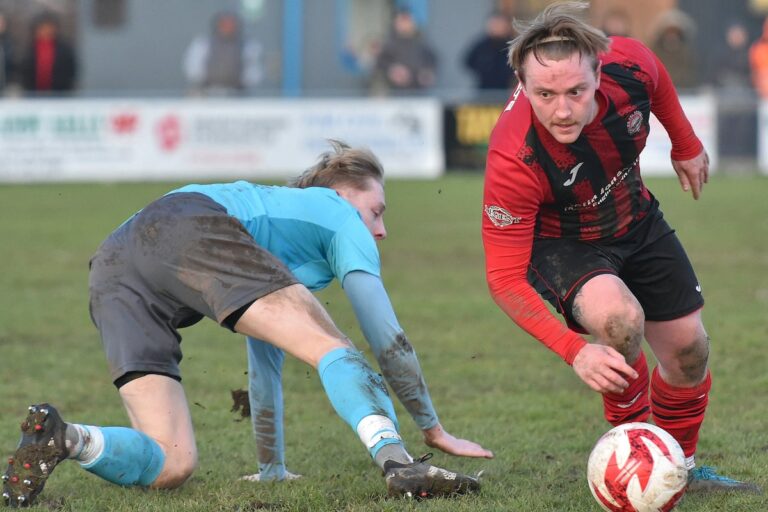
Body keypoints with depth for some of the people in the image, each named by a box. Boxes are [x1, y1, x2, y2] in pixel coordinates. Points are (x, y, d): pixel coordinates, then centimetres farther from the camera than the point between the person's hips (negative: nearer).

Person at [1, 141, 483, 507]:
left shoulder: (267, 205, 45)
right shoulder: (338, 214, 24)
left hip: (110, 275, 7)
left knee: (170, 465, -1)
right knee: (331, 346, -14)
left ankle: (62, 437, -26)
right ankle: (397, 463, -39)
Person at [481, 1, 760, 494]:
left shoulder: (628, 65, -31)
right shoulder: (513, 161, -41)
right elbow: (505, 278, -33)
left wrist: (686, 144, 13)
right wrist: (575, 351, -43)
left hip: (636, 220, 5)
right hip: (560, 244, -5)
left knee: (688, 348, 11)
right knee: (618, 318, -33)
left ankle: (678, 466, 39)